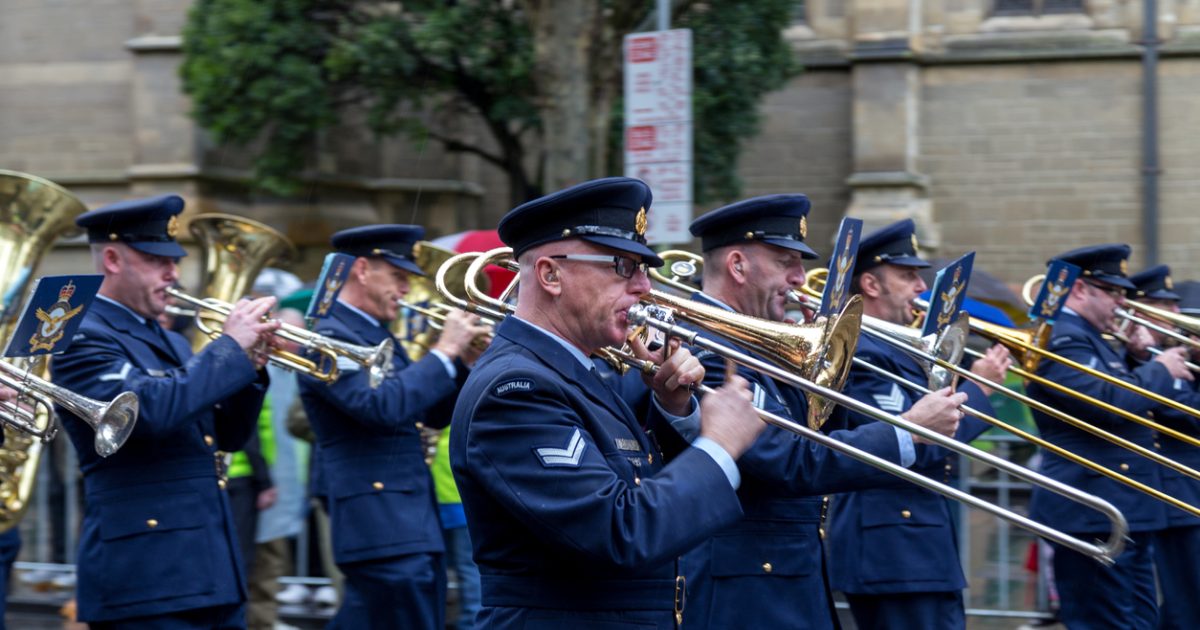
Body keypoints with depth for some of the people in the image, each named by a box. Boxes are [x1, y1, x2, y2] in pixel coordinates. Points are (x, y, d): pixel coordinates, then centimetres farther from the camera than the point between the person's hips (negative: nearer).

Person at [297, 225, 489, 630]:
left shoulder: (379, 337, 18)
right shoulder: (330, 339, -11)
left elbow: (434, 413, 20)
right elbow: (383, 406, -25)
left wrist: (466, 363, 4)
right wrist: (444, 352, -18)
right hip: (383, 530, -9)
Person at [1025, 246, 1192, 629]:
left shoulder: (1088, 339, 20)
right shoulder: (1060, 340, -13)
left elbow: (1129, 400, 27)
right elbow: (1111, 401, -25)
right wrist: (1161, 371, -10)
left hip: (1125, 517, 11)